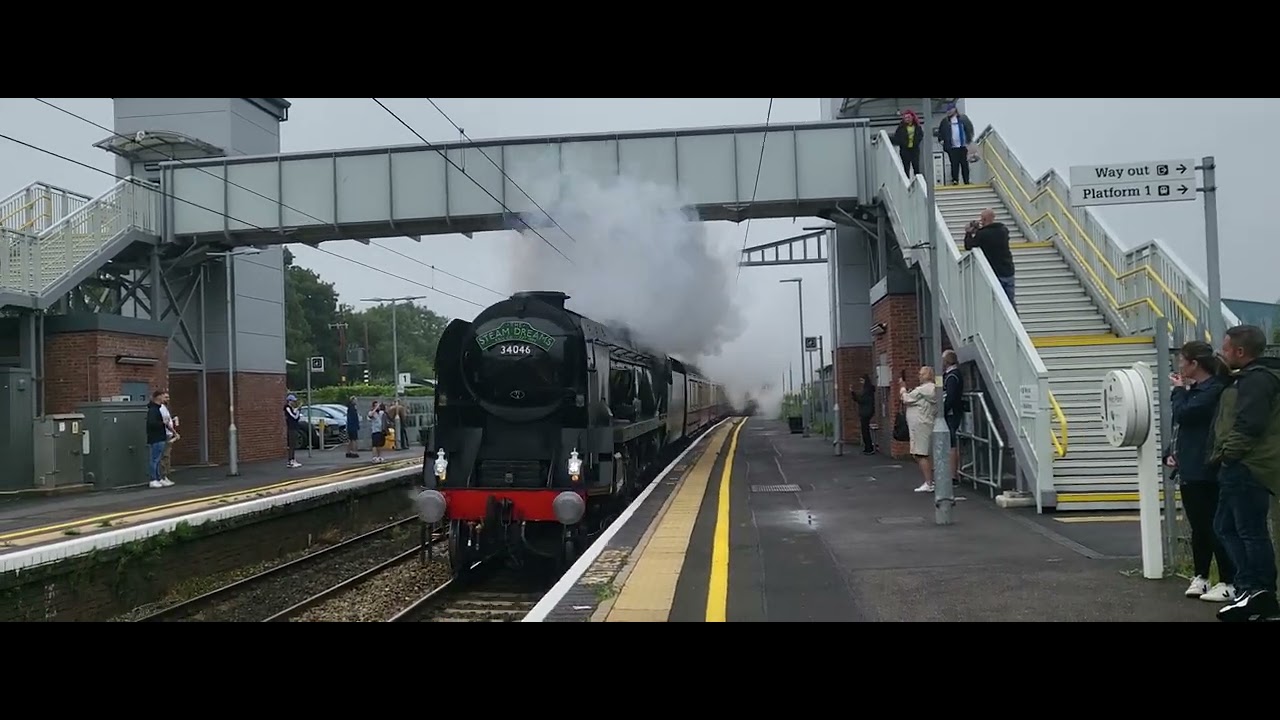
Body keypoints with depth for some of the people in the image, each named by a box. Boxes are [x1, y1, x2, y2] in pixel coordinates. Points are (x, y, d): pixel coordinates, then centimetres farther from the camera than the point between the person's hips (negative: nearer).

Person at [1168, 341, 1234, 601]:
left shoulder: (1214, 390, -17)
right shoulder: (1196, 389, 14)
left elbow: (1182, 414, -23)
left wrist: (1179, 389, -6)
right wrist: (1175, 452, 8)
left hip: (1205, 472, -10)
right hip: (1190, 470, 10)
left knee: (1215, 528, -4)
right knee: (1198, 527, 15)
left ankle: (1229, 583, 2)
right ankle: (1200, 577, 24)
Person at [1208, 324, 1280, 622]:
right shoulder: (1249, 377, 19)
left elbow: (1249, 424, -24)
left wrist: (1227, 453, -15)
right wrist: (1225, 456, 18)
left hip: (1248, 468, -11)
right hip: (1241, 468, 11)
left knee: (1251, 531, -6)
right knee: (1226, 527, 12)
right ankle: (1251, 590, 13)